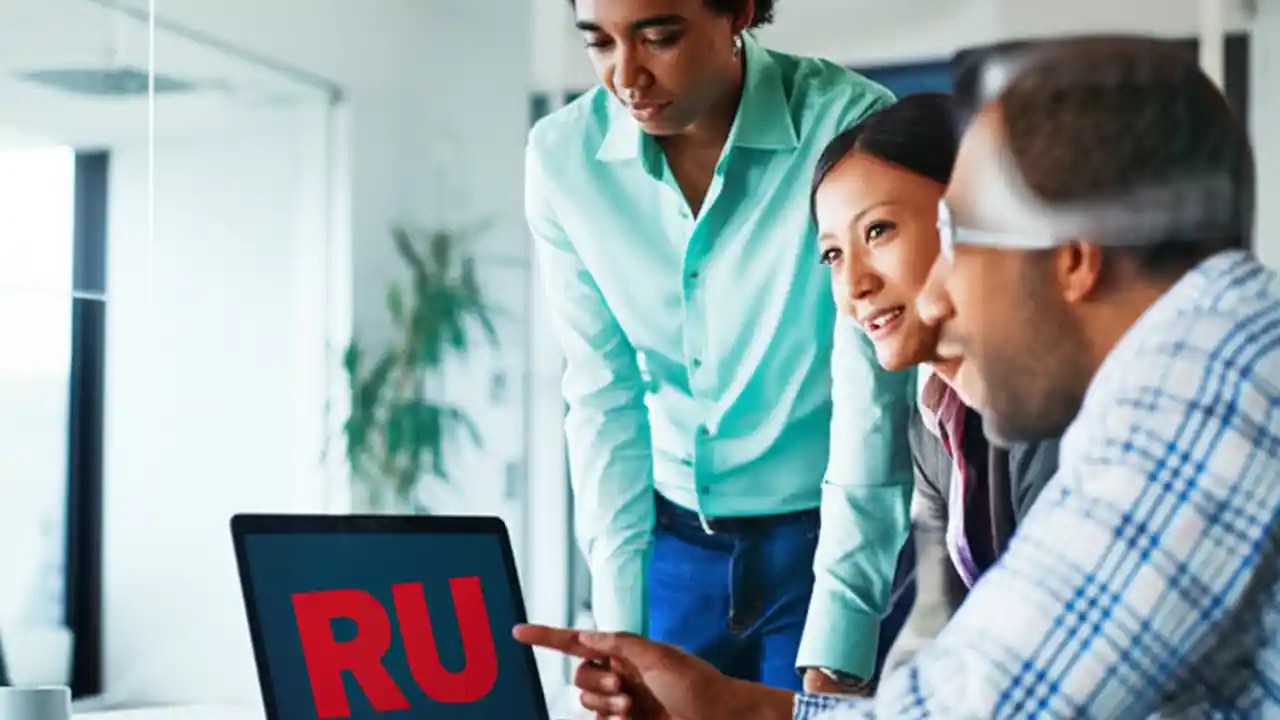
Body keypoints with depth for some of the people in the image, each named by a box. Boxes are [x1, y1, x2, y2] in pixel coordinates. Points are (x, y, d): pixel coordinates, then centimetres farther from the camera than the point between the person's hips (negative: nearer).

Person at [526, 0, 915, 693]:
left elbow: (874, 404, -20)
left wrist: (831, 660, -23)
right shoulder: (562, 156, -8)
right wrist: (620, 627, -10)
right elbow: (602, 400, -4)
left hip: (841, 536, -3)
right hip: (673, 540, 3)